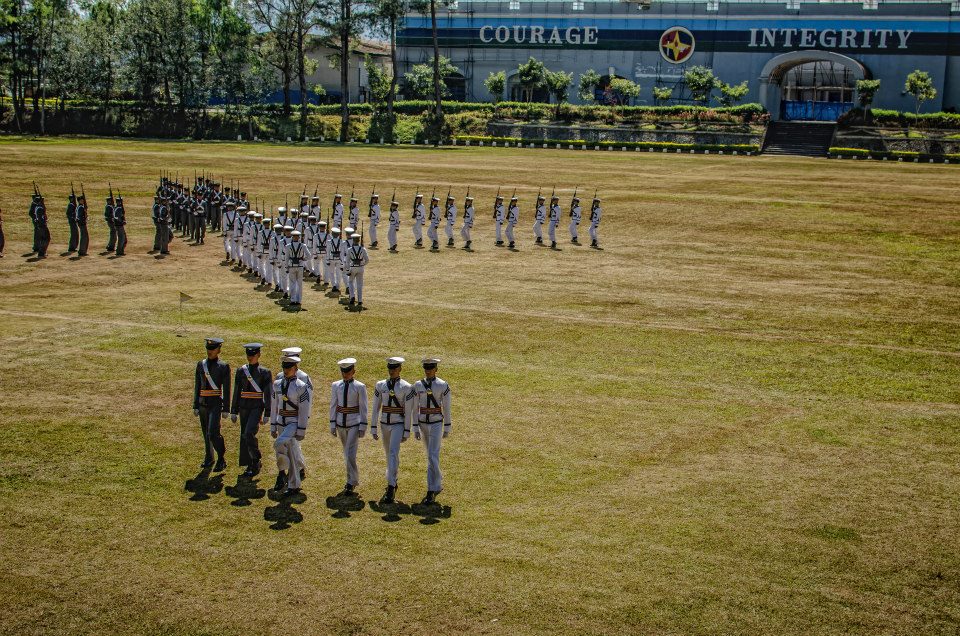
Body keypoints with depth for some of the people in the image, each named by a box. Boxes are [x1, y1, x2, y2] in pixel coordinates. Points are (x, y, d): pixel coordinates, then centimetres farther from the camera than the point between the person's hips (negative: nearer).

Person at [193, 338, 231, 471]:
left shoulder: (224, 366, -4)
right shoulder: (201, 364, 8)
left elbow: (226, 389, -3)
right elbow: (197, 386, 11)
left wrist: (225, 409, -6)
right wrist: (195, 406, 8)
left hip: (215, 404, -5)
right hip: (203, 404, 5)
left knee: (213, 433, -14)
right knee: (206, 433, 13)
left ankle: (221, 459, 0)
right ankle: (209, 458, 27)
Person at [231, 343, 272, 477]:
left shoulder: (265, 373, -2)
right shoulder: (241, 371, 8)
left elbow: (268, 395, -3)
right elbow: (236, 392, 11)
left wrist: (267, 415, -7)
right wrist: (234, 412, 10)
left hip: (257, 407, -5)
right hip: (244, 408, 5)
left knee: (249, 433, -19)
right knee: (244, 436, 7)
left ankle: (257, 462, -4)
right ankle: (250, 466, 18)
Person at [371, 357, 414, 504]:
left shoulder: (407, 387, -7)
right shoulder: (380, 385, 4)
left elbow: (408, 411, -6)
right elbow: (376, 408, 7)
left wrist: (406, 432, -8)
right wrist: (373, 428, 5)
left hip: (398, 424, -5)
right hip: (385, 424, 5)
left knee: (393, 453, -17)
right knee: (389, 455, 17)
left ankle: (391, 489, -19)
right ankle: (393, 482, 34)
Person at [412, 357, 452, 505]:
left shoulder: (443, 386, -9)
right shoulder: (418, 386, 1)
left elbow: (446, 408, -4)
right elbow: (415, 407, 4)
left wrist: (447, 428, -3)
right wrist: (415, 428, 1)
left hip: (436, 424, -4)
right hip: (423, 424, 4)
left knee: (432, 457, -12)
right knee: (431, 456, 17)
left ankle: (431, 492, -10)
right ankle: (438, 484, 35)